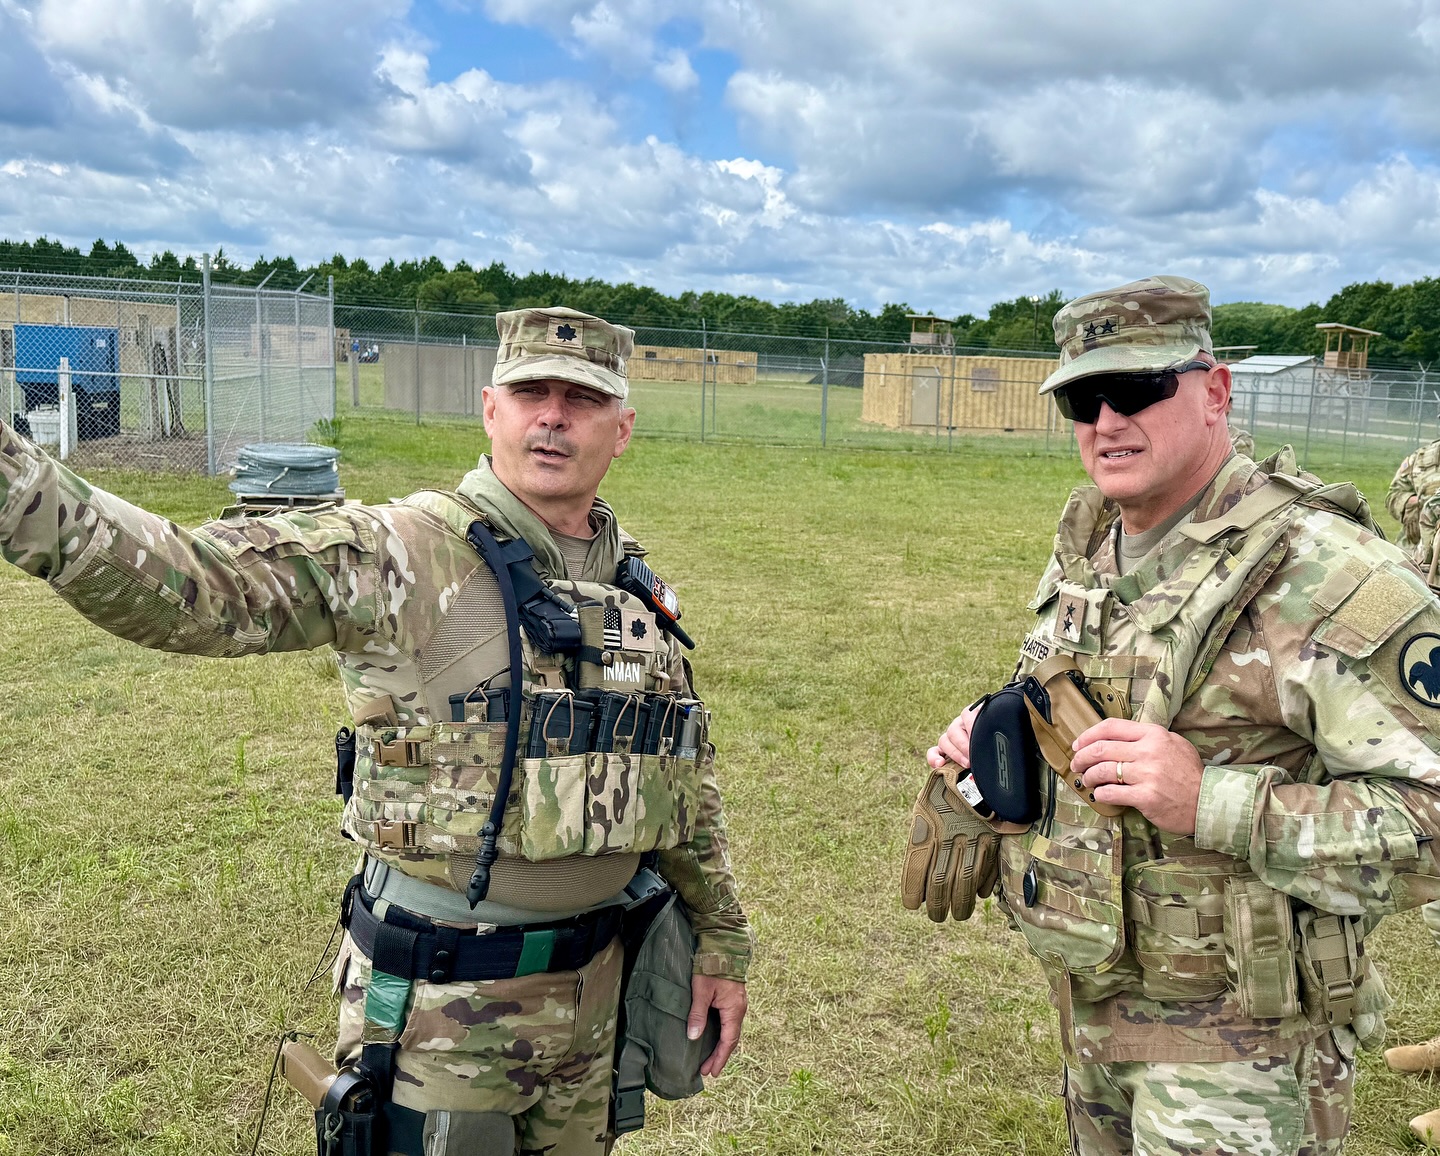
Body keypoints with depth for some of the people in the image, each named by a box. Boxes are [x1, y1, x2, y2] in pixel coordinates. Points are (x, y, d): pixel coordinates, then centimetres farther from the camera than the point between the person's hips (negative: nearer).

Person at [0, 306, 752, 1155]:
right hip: (450, 998, -5)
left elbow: (688, 773, 12)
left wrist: (723, 941, 14)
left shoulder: (635, 585, 3)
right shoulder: (402, 553, -15)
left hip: (595, 979, 6)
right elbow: (185, 582, -29)